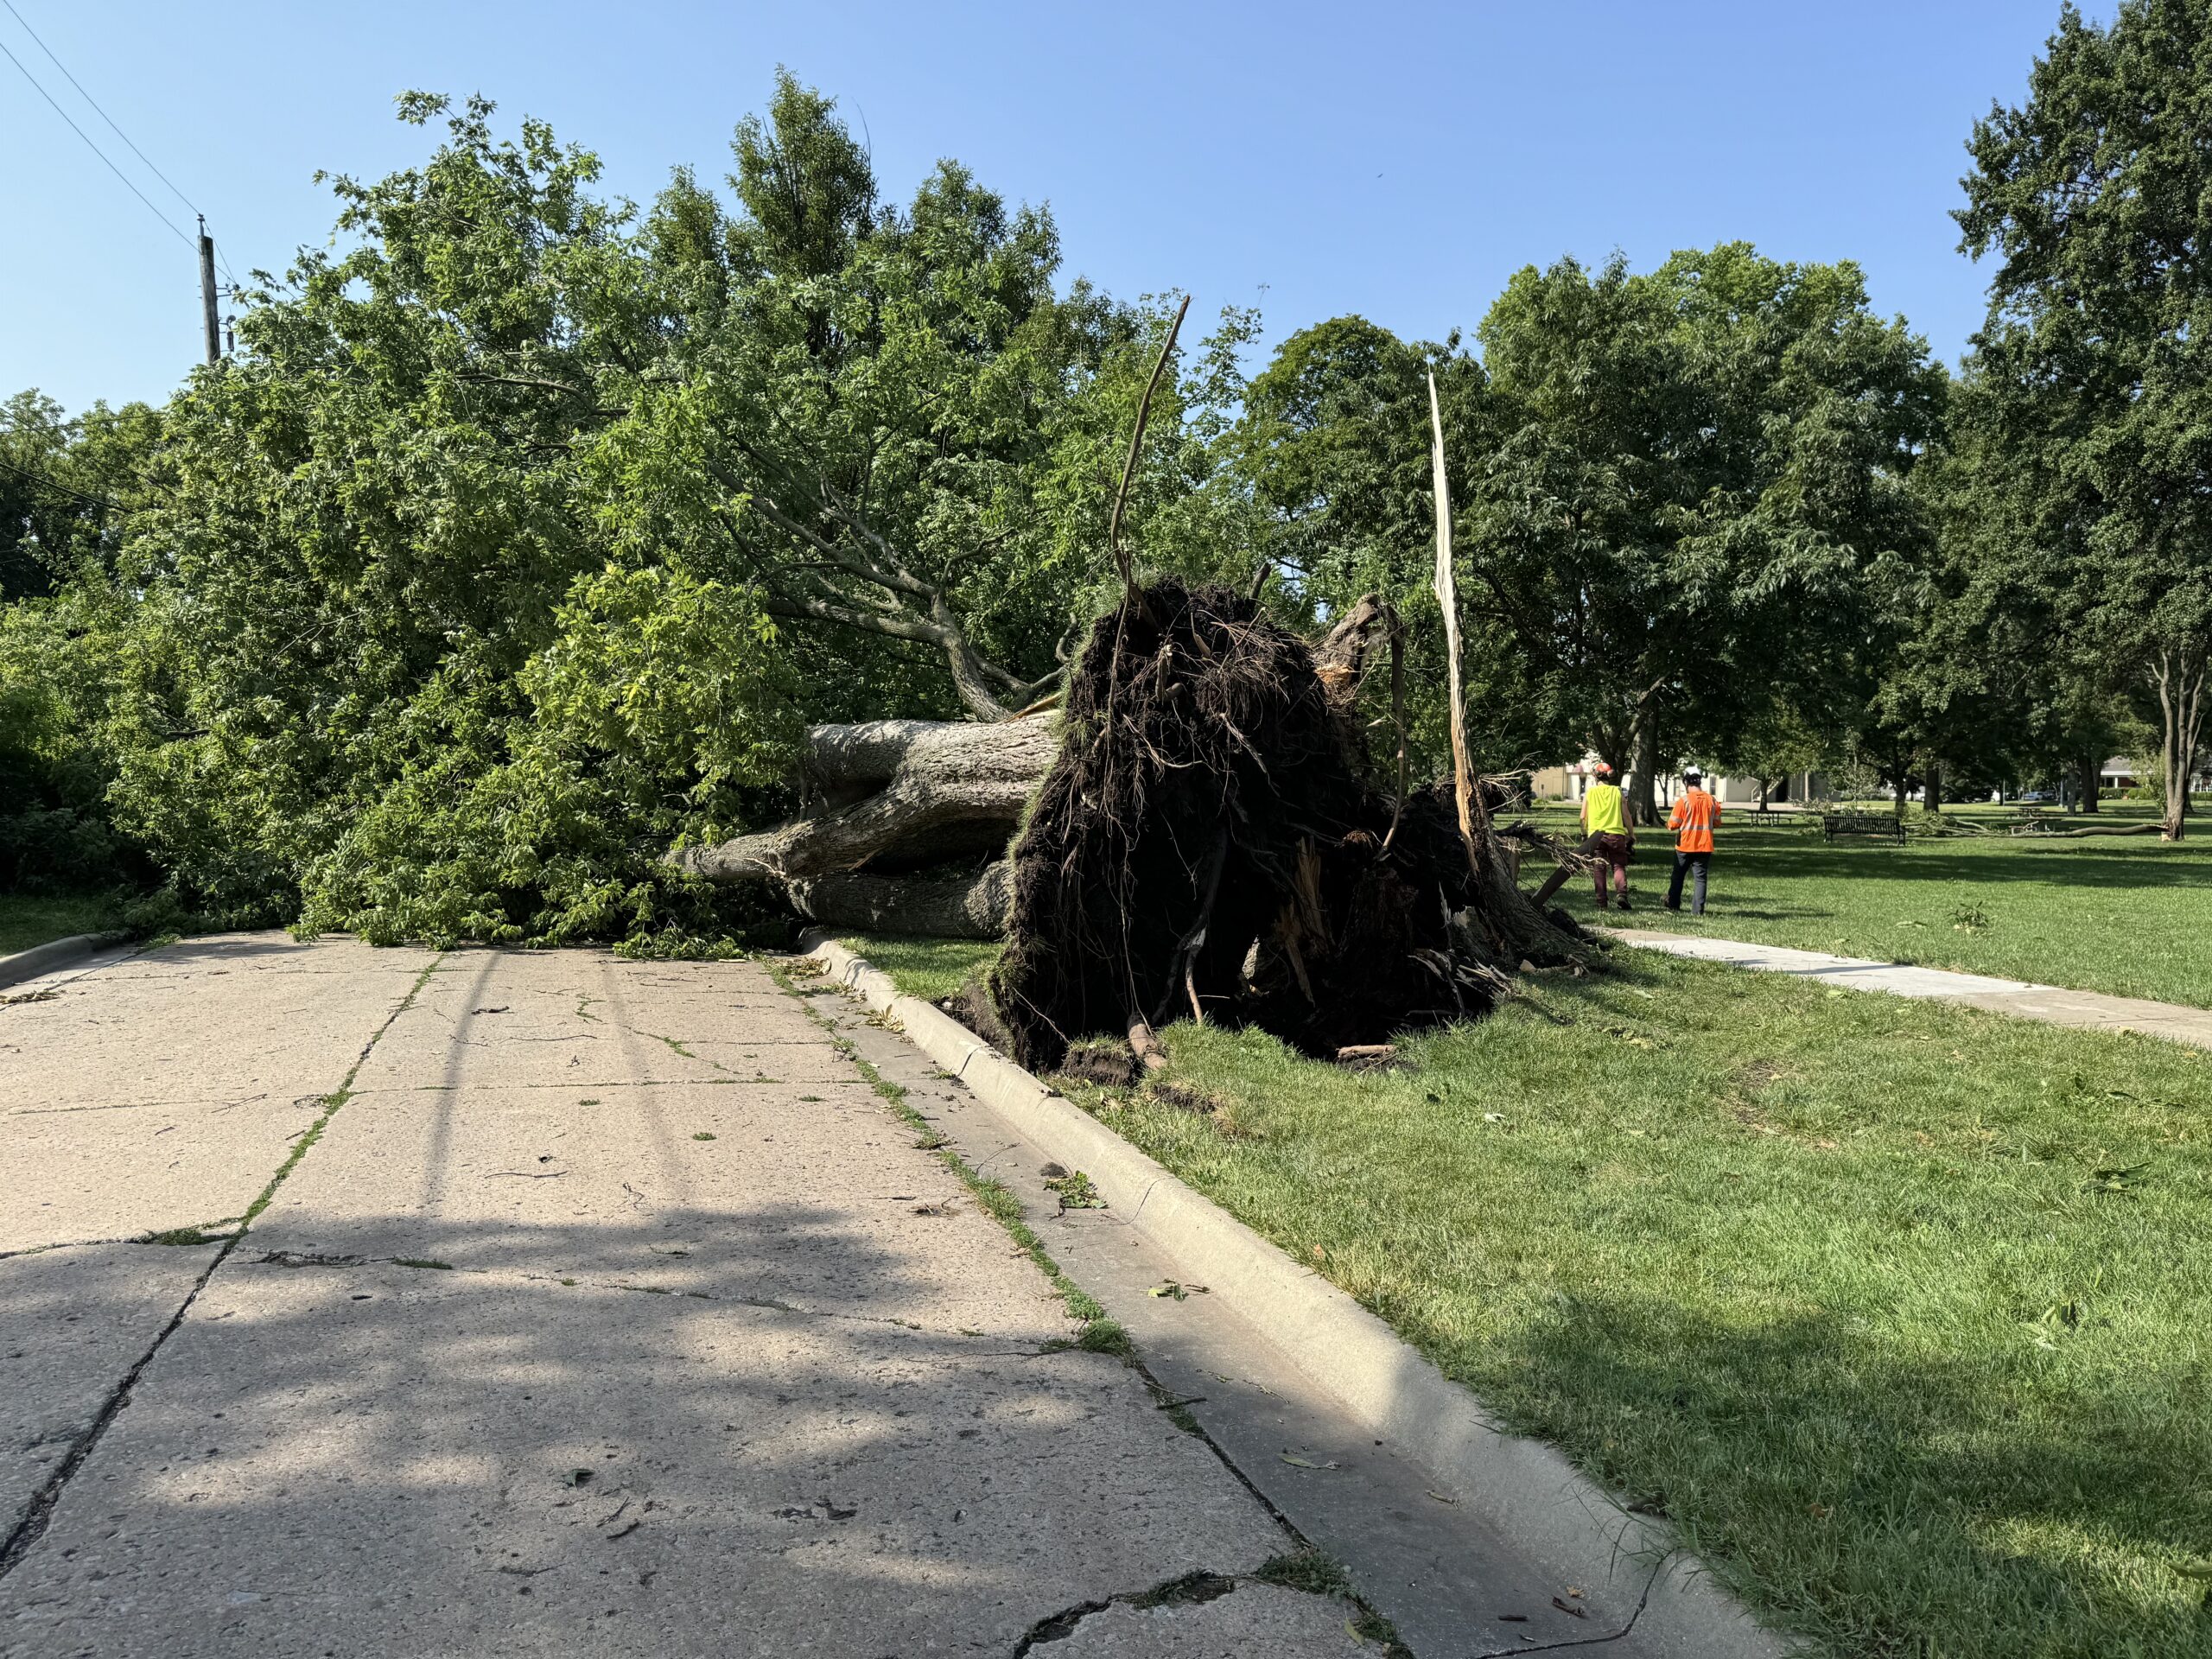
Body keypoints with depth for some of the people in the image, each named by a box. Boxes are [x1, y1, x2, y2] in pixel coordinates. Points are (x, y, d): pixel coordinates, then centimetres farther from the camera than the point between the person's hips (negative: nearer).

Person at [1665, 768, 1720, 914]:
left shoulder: (1683, 800, -12)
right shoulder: (1712, 800, 1)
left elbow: (1672, 824, -12)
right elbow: (1717, 823, 8)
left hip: (1685, 846, -2)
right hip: (1705, 847, 2)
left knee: (1678, 876, 14)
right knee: (1700, 878, 4)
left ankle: (1673, 905, 23)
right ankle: (1698, 910, -3)